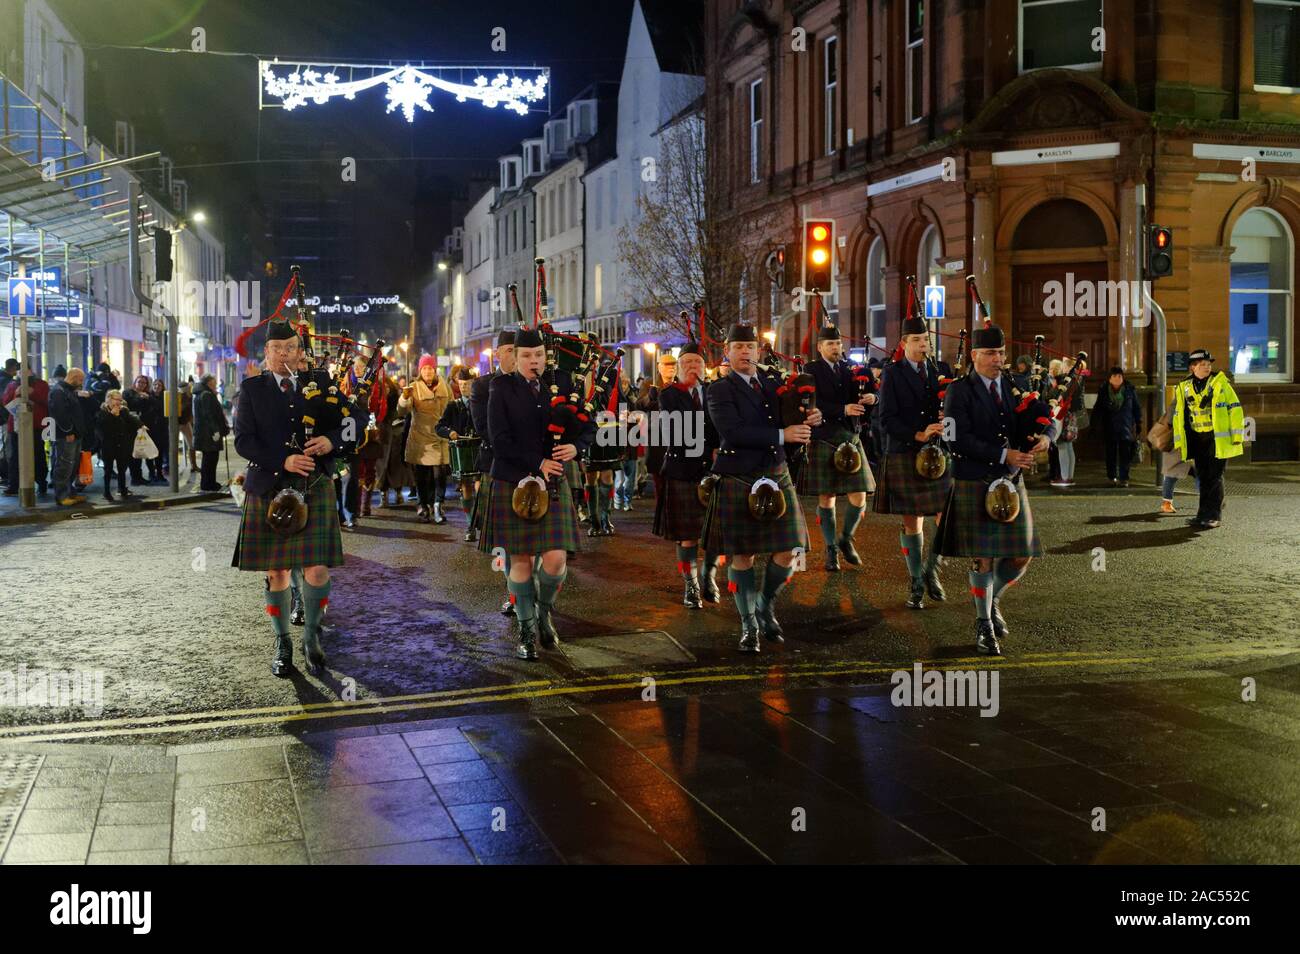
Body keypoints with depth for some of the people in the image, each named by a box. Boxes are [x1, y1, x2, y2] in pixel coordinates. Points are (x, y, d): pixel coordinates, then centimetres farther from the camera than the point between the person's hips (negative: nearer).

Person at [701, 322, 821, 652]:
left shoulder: (774, 386, 13)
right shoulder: (719, 390, -4)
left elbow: (792, 427, 16)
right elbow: (732, 432, -20)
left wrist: (809, 422, -8)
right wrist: (782, 435, -21)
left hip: (776, 478, 5)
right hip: (737, 483, -4)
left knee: (787, 553, 1)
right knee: (741, 555, 3)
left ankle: (766, 606, 26)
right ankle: (749, 625, 17)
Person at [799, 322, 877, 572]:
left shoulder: (851, 368, 10)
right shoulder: (812, 370, -2)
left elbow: (870, 391, 10)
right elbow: (814, 403, -14)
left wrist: (871, 397, -14)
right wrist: (843, 409, -24)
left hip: (851, 440, 3)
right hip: (823, 441, -3)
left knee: (859, 499, 0)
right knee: (826, 498, 4)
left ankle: (846, 539, 25)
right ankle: (831, 550, 18)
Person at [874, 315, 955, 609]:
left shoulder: (941, 371, 9)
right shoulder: (892, 375, -2)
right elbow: (887, 420, -9)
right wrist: (918, 435, -21)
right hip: (905, 455, -3)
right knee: (911, 522, 5)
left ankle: (931, 570, 16)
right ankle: (917, 584, 18)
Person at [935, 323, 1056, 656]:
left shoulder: (1014, 388, 11)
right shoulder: (959, 391, -6)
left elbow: (1049, 420, 14)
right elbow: (958, 440, -16)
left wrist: (1045, 436, -10)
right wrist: (1004, 455, -19)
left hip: (1012, 483, 5)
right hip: (974, 487, -5)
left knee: (1021, 556, 4)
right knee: (983, 557, -1)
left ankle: (992, 600, 32)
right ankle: (984, 626, 14)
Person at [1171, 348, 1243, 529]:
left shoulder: (1220, 382, -5)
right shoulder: (1183, 387, 7)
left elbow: (1234, 407, -5)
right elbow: (1179, 416, 13)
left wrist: (1238, 435, -8)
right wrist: (1179, 442, 12)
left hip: (1219, 438, -5)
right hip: (1198, 439, 5)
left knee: (1214, 477, -5)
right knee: (1203, 478, 8)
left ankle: (1210, 515, -2)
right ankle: (1212, 514, 16)